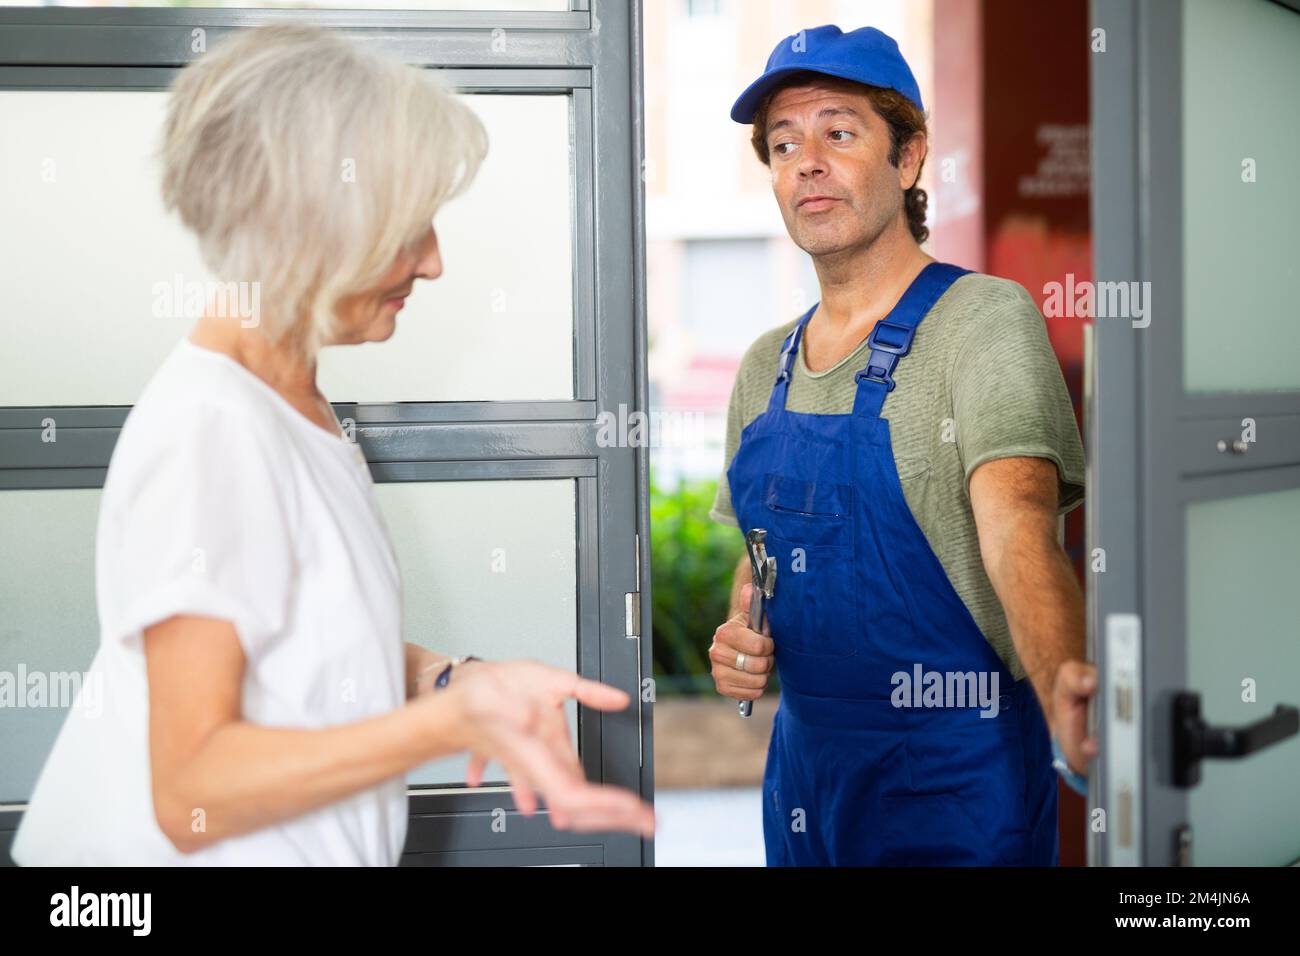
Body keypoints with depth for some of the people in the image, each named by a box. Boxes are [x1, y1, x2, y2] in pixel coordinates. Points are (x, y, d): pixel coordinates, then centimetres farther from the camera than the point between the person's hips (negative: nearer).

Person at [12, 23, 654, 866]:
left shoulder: (296, 406, 8)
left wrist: (455, 677, -8)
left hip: (317, 849, 8)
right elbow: (191, 794, -24)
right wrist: (451, 718, -33)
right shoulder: (207, 426, -21)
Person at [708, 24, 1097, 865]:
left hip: (952, 775, -6)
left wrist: (1063, 683, -44)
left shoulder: (986, 319, -12)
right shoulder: (766, 368, 8)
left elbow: (1018, 528, -27)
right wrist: (741, 638, -1)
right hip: (804, 757, 6)